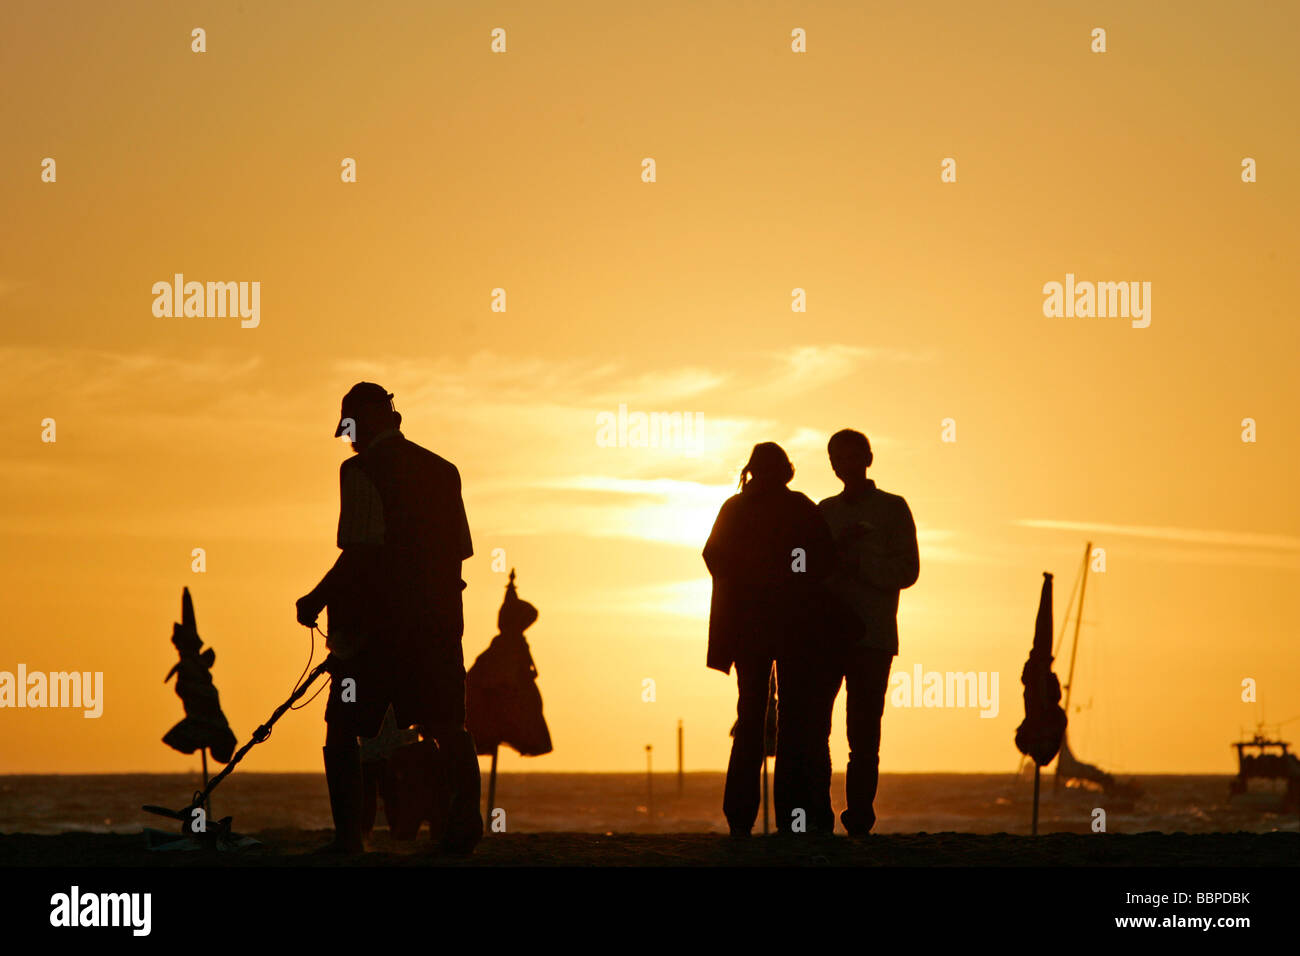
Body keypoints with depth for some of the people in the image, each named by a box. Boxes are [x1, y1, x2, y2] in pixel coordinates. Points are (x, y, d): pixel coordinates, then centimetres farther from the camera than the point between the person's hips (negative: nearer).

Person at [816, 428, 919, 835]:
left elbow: (907, 571, 1)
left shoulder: (892, 509, 8)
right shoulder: (825, 511, 20)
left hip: (871, 635, -3)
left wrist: (856, 563, -9)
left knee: (864, 733, -7)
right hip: (827, 632, 3)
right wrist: (837, 548, -5)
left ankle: (859, 814, -5)